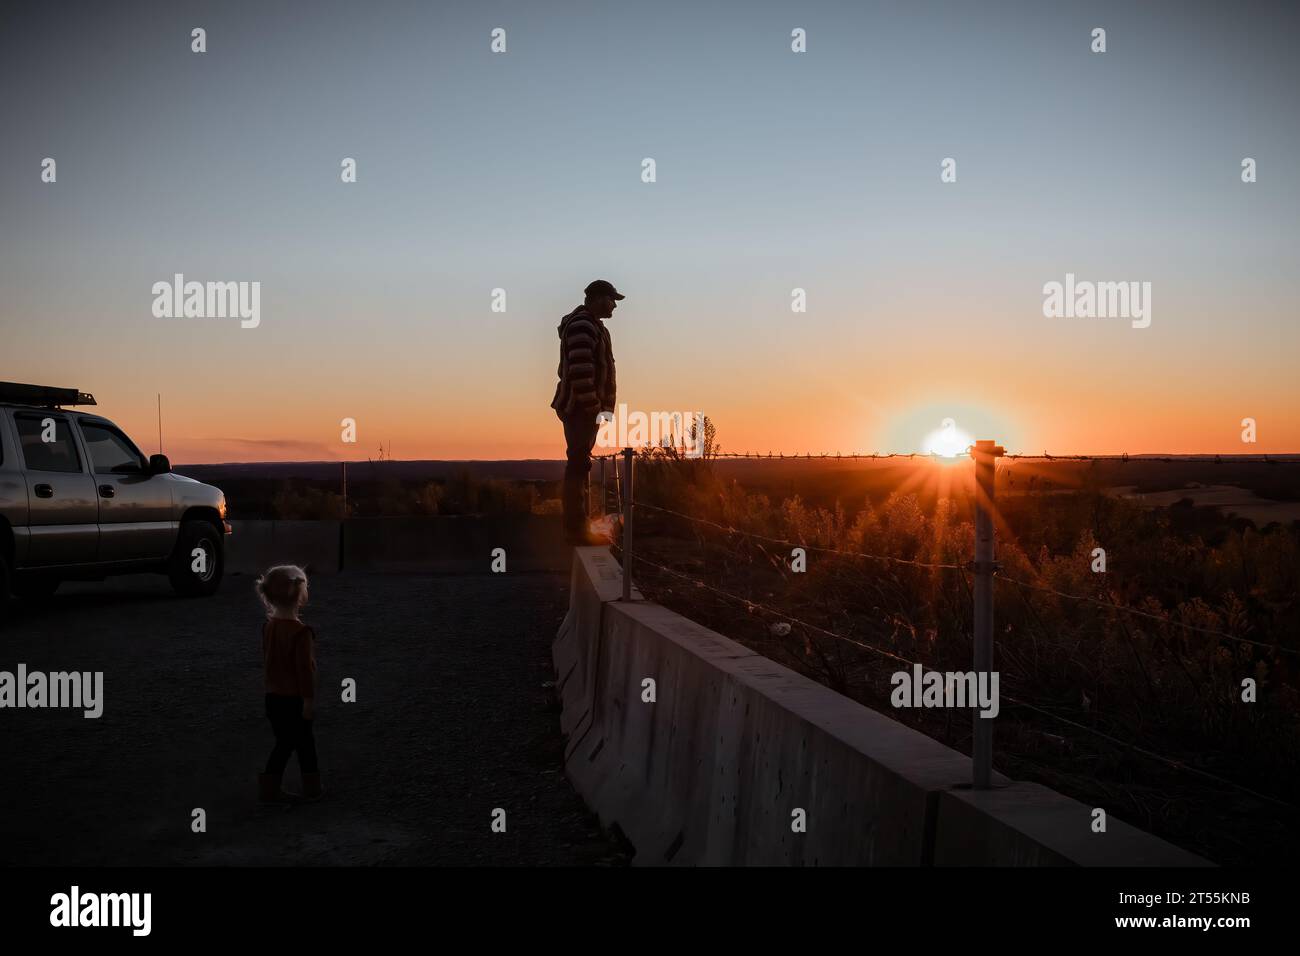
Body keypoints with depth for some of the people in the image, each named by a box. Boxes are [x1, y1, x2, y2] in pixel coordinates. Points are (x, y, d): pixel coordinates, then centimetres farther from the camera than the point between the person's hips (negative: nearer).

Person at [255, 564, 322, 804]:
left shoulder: (269, 625, 3)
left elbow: (267, 660, 13)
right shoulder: (301, 631, -22)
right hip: (294, 698, -7)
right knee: (305, 744, 8)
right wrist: (309, 699, -16)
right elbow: (304, 667, -21)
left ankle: (270, 789, 17)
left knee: (283, 743, 16)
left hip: (273, 696, 7)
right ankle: (311, 789, 20)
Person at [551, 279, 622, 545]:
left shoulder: (591, 326, 19)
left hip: (586, 408, 11)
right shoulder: (581, 326, -15)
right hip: (580, 408, -11)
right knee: (578, 465, -10)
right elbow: (580, 371, -24)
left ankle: (575, 526, 17)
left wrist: (598, 407, 18)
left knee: (579, 465, 12)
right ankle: (576, 528, -9)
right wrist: (593, 407, -21)